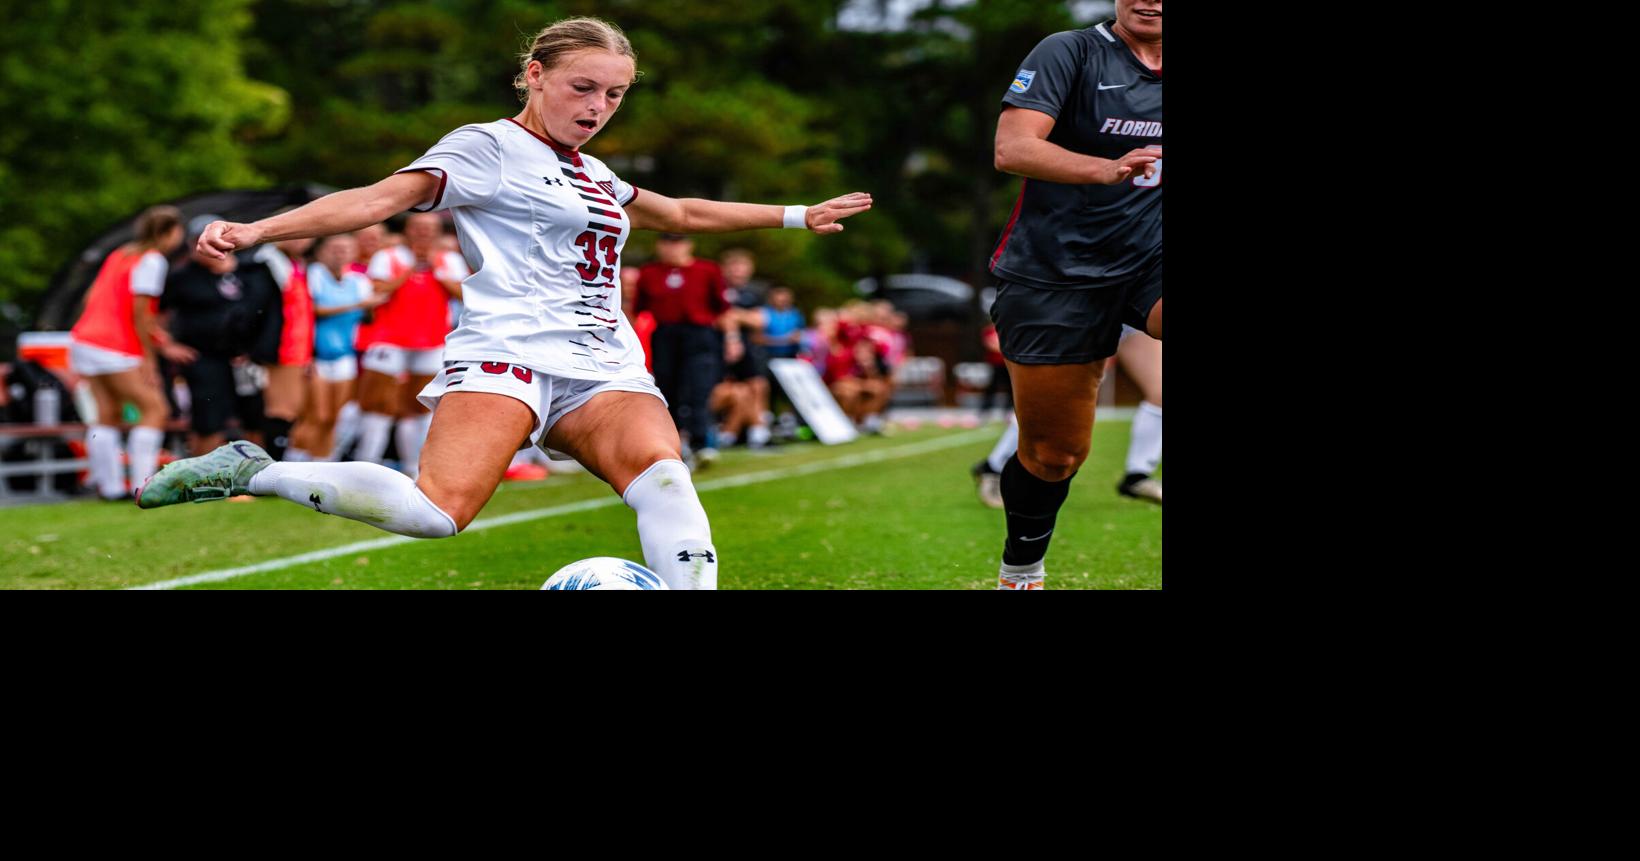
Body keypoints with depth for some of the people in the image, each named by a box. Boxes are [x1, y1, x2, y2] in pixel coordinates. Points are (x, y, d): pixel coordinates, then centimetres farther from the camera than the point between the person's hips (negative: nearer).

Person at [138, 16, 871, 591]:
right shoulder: (490, 148, 4)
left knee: (664, 478, -26)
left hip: (604, 367, 7)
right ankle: (252, 473, -14)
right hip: (508, 350, -7)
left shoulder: (595, 176, 27)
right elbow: (380, 198, -7)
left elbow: (681, 214, 44)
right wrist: (257, 231, -20)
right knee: (438, 509, -30)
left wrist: (796, 216, 49)